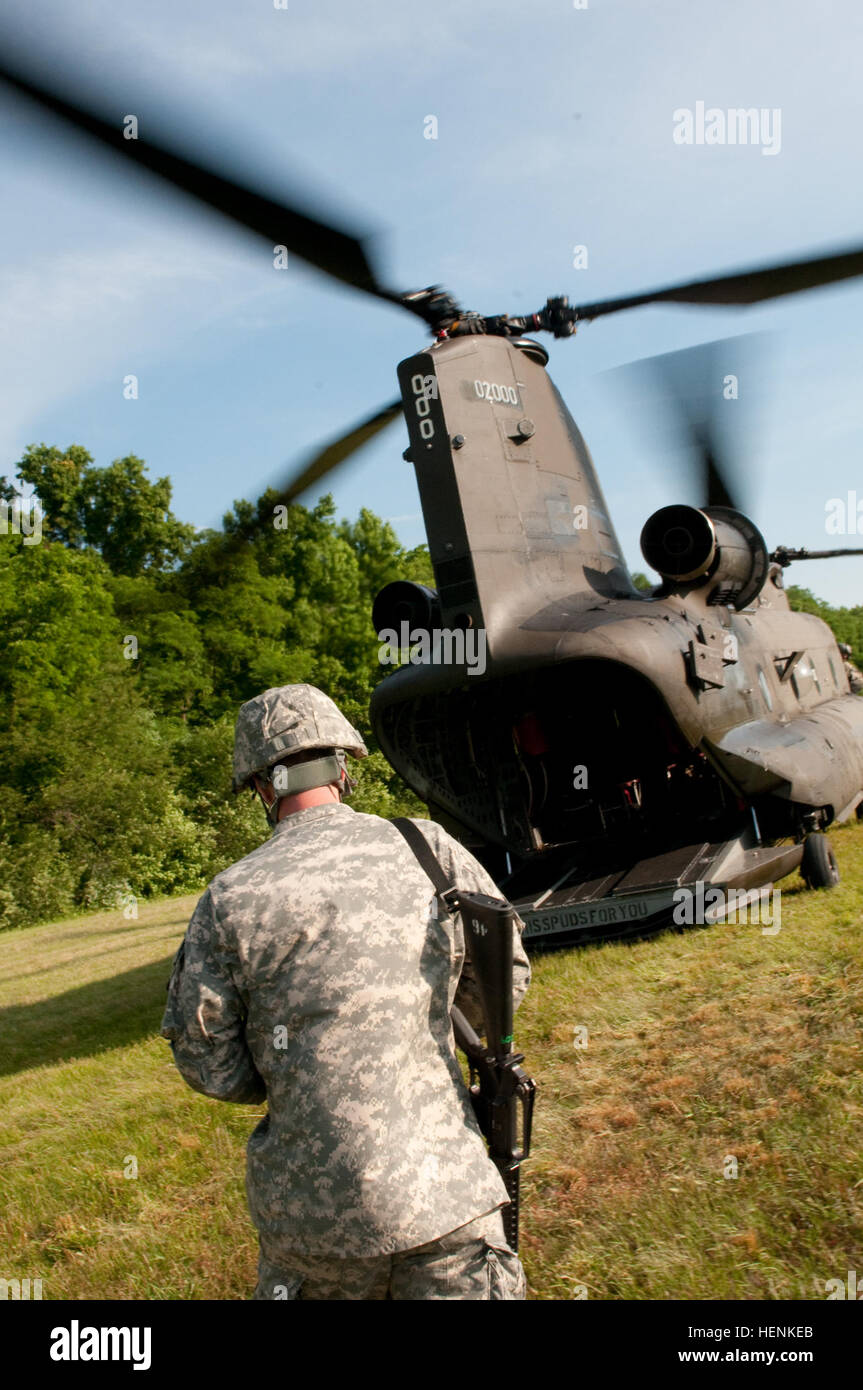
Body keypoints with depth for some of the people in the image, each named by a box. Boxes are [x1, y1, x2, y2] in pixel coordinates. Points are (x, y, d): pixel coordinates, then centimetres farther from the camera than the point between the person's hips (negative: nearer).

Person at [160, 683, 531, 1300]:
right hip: (439, 1188, -1)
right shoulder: (429, 849, -6)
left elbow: (209, 1066, -1)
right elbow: (506, 978, 4)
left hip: (312, 1202, 1)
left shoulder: (230, 898, -8)